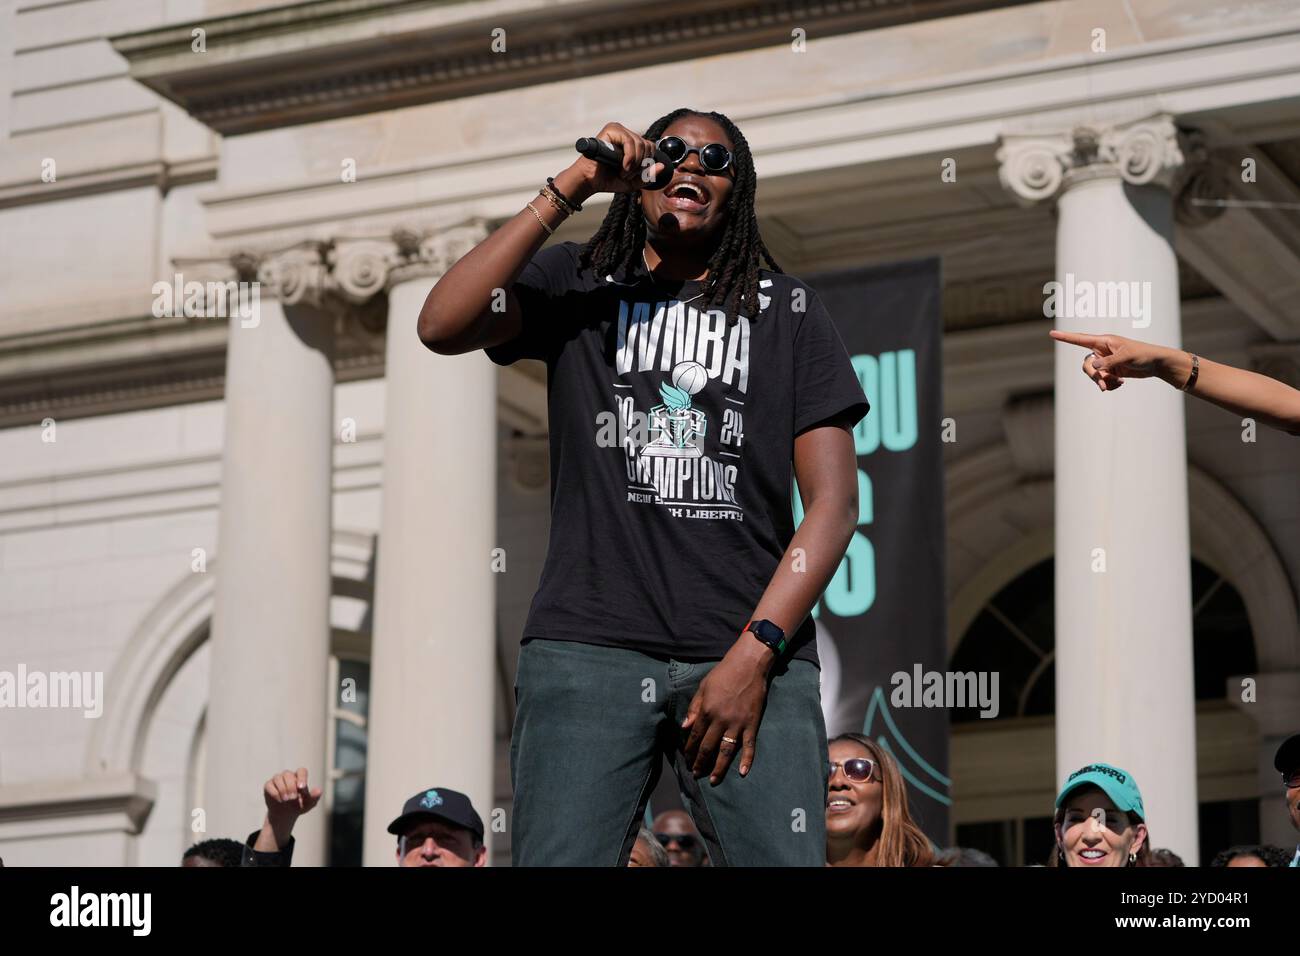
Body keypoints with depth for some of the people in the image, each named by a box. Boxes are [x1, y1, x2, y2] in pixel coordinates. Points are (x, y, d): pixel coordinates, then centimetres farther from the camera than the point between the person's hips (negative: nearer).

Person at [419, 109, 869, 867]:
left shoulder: (788, 311, 15)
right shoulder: (577, 286, 16)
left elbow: (834, 502, 6)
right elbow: (441, 327, -3)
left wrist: (756, 651, -6)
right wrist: (565, 193, -5)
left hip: (751, 658, 1)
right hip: (588, 651, 0)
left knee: (782, 856, -13)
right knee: (558, 858, -11)